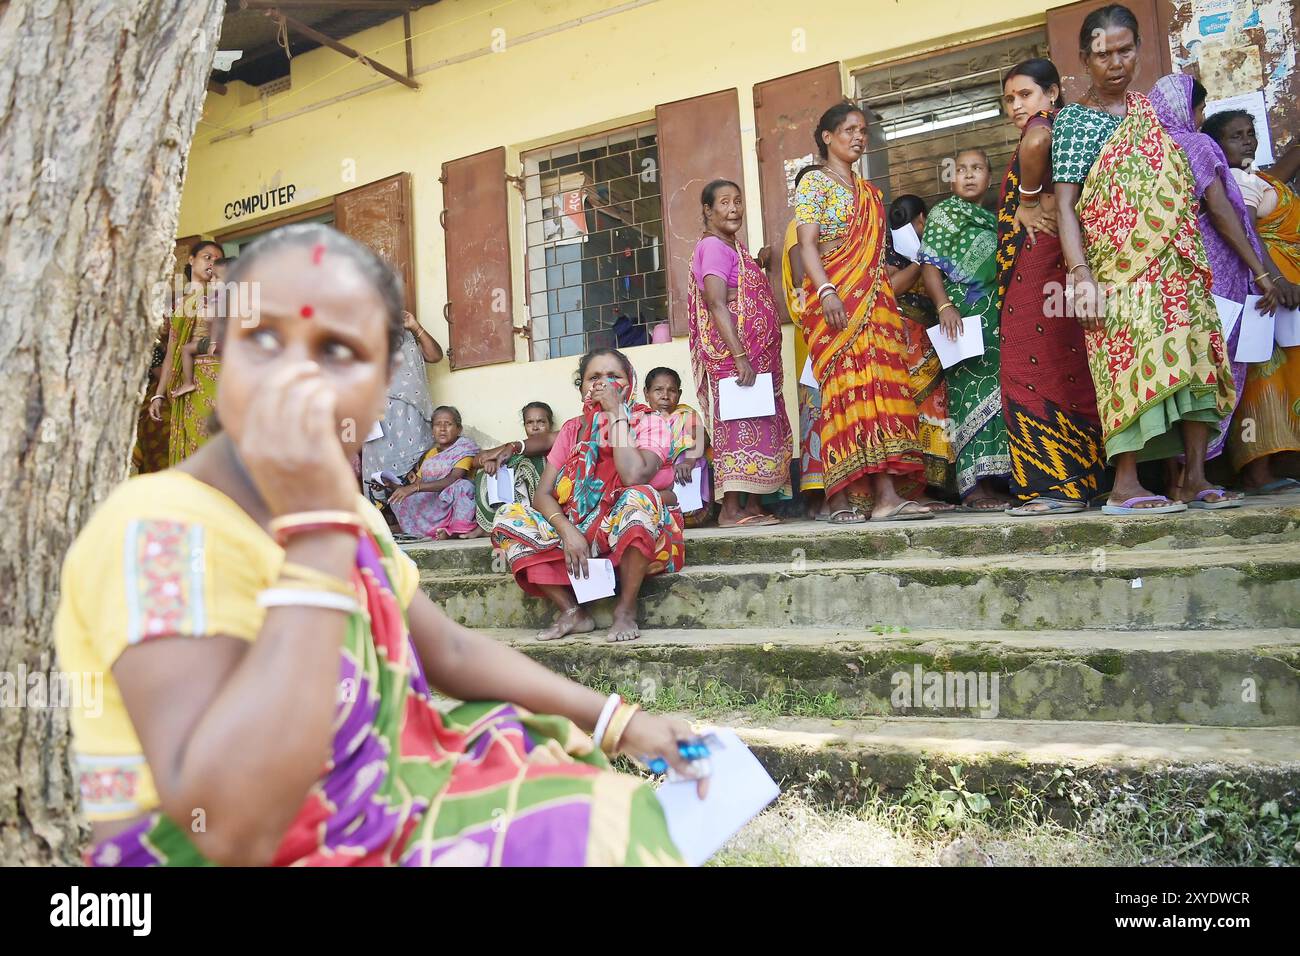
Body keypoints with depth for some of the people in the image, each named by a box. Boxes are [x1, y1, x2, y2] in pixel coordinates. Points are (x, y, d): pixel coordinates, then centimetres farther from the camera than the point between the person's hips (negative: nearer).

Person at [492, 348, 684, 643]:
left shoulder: (649, 422, -4)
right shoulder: (572, 430, 8)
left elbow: (633, 477, -26)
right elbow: (542, 494, -1)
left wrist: (616, 414, -17)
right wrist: (567, 531, -21)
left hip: (628, 533, -4)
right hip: (579, 533, 4)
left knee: (639, 497, -36)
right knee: (508, 517, -13)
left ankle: (626, 608, -19)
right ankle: (572, 611, -10)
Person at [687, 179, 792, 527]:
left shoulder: (734, 246, 19)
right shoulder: (714, 246, -9)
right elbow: (716, 304, -21)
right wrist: (740, 358, -26)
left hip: (753, 355, 10)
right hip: (731, 355, -10)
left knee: (756, 426, 8)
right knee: (738, 425, -11)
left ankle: (752, 505, 11)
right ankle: (731, 509, -9)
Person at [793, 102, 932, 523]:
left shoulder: (869, 192, 25)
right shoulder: (814, 182, 4)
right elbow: (806, 244, -8)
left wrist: (890, 300, 14)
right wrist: (826, 292, -22)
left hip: (875, 298, 7)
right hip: (835, 296, -6)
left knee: (880, 384, -4)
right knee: (844, 383, -14)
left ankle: (886, 494, -8)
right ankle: (840, 499, -15)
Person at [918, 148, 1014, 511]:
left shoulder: (994, 219, 26)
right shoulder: (944, 213, 7)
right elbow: (929, 266, -5)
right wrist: (944, 306, -20)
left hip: (998, 316, 7)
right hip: (963, 316, -7)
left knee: (999, 392, 1)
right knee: (974, 393, -15)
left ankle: (995, 481, 3)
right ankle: (975, 486, -19)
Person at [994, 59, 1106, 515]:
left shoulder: (1043, 124, -2)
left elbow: (1036, 143, -28)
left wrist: (1028, 198, -15)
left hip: (1036, 263, -10)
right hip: (1047, 267, 10)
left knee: (1034, 370, -11)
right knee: (1063, 370, 7)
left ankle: (1059, 483, -12)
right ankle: (1079, 478, 9)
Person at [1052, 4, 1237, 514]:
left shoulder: (1151, 108, 17)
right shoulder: (1072, 120, 2)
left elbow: (1183, 185, 22)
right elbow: (1065, 205, -6)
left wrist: (1198, 259, 12)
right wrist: (1081, 276, -17)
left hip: (1177, 262, 5)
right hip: (1119, 267, -5)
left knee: (1196, 357, -1)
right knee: (1134, 360, -11)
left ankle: (1195, 477, 3)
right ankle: (1125, 486, -7)